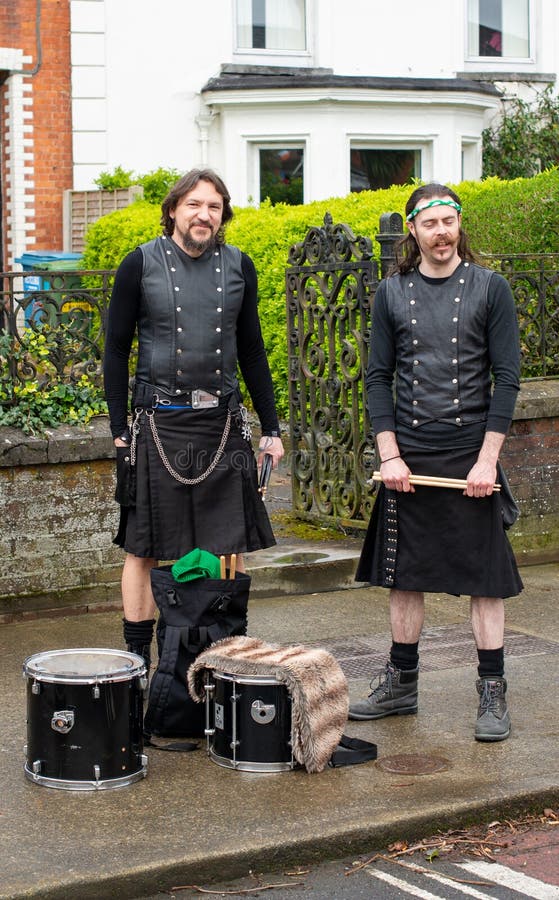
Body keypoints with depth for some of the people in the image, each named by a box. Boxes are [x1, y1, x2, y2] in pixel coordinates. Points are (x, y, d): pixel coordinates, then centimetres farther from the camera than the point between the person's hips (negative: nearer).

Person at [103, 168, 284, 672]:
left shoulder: (238, 267, 7)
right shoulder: (141, 265, -2)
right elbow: (116, 350, 2)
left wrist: (271, 429, 11)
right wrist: (120, 430, -3)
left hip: (224, 424, 3)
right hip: (159, 426, -3)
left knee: (230, 549, 5)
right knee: (143, 550, 3)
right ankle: (137, 660, 12)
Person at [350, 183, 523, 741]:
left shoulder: (489, 288, -1)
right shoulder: (391, 293, 6)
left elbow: (507, 379, -3)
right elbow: (378, 378, 7)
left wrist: (487, 461, -10)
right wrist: (390, 455, -3)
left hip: (471, 457, -2)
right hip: (408, 460, 3)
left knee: (483, 578, 1)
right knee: (404, 576, 10)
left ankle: (492, 695, 9)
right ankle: (401, 685, 23)